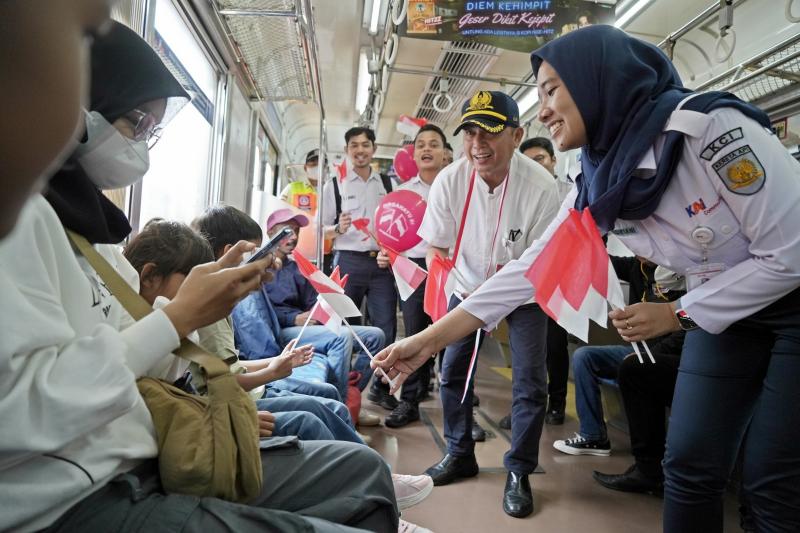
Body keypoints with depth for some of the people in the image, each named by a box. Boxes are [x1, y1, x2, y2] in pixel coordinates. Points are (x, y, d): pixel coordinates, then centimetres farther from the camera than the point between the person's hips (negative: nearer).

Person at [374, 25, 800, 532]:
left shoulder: (708, 127, -25)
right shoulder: (596, 189, -6)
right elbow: (531, 268, -7)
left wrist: (676, 315, -17)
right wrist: (430, 339, -9)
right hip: (723, 313, 5)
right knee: (690, 466, 4)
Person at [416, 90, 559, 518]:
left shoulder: (540, 187, -28)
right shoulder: (449, 180, -21)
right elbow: (436, 248, -9)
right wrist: (446, 288, -26)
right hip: (468, 289, 3)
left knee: (529, 382, -6)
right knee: (452, 370, 7)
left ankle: (519, 472, 14)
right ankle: (460, 454, 28)